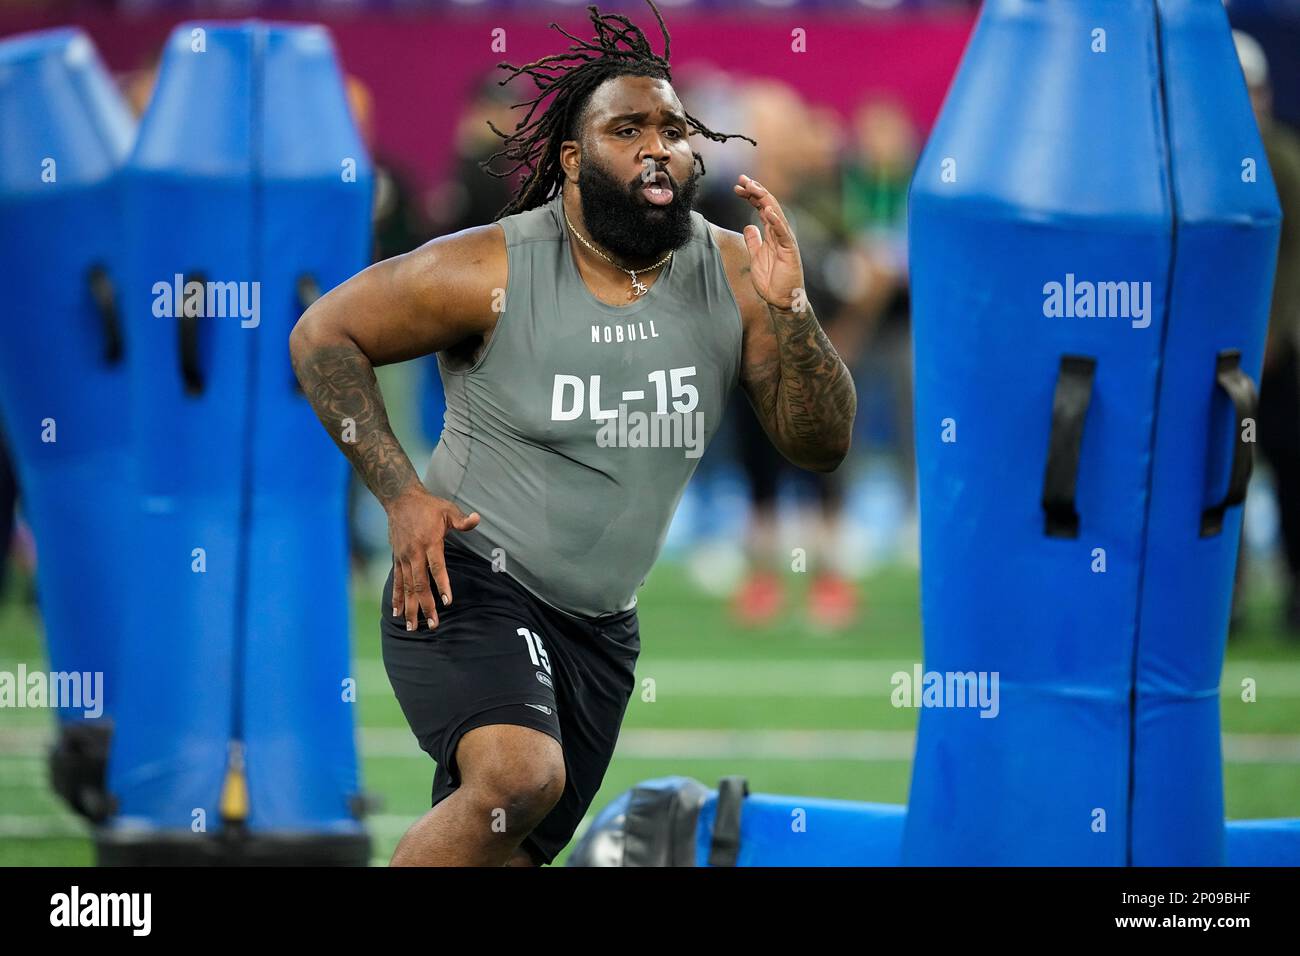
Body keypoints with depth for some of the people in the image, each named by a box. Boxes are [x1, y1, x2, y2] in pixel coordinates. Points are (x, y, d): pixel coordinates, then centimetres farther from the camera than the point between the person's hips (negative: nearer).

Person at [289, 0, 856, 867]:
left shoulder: (731, 275, -2)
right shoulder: (492, 270, -14)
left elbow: (822, 445, -3)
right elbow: (324, 335, -4)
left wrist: (788, 310, -19)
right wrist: (401, 492, -13)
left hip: (599, 627, 6)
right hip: (468, 589, -6)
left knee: (513, 854, 12)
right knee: (519, 777, -33)